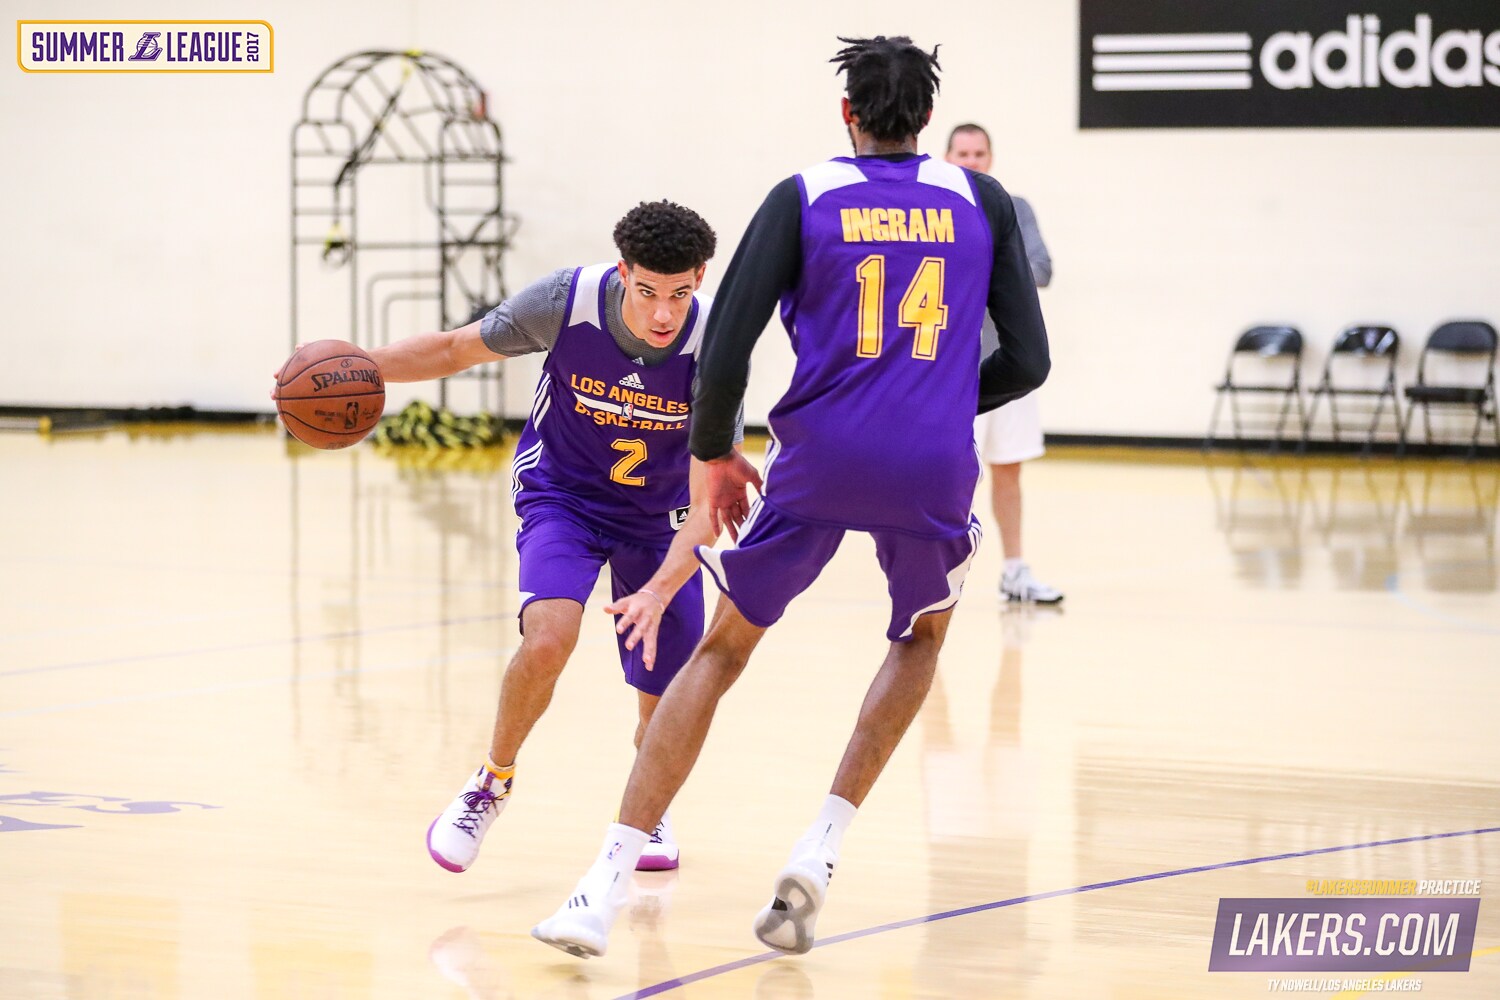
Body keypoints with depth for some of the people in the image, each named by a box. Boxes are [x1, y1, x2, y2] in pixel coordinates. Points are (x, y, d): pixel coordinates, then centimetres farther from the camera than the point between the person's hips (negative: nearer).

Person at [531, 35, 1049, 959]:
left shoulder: (804, 200, 4)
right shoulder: (982, 202, 9)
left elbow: (725, 352, -4)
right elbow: (1027, 361, 8)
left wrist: (714, 454, 12)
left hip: (819, 462, -1)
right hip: (934, 470, 1)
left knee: (723, 650, 16)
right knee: (921, 639, 30)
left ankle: (610, 882, 4)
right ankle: (820, 853, 13)